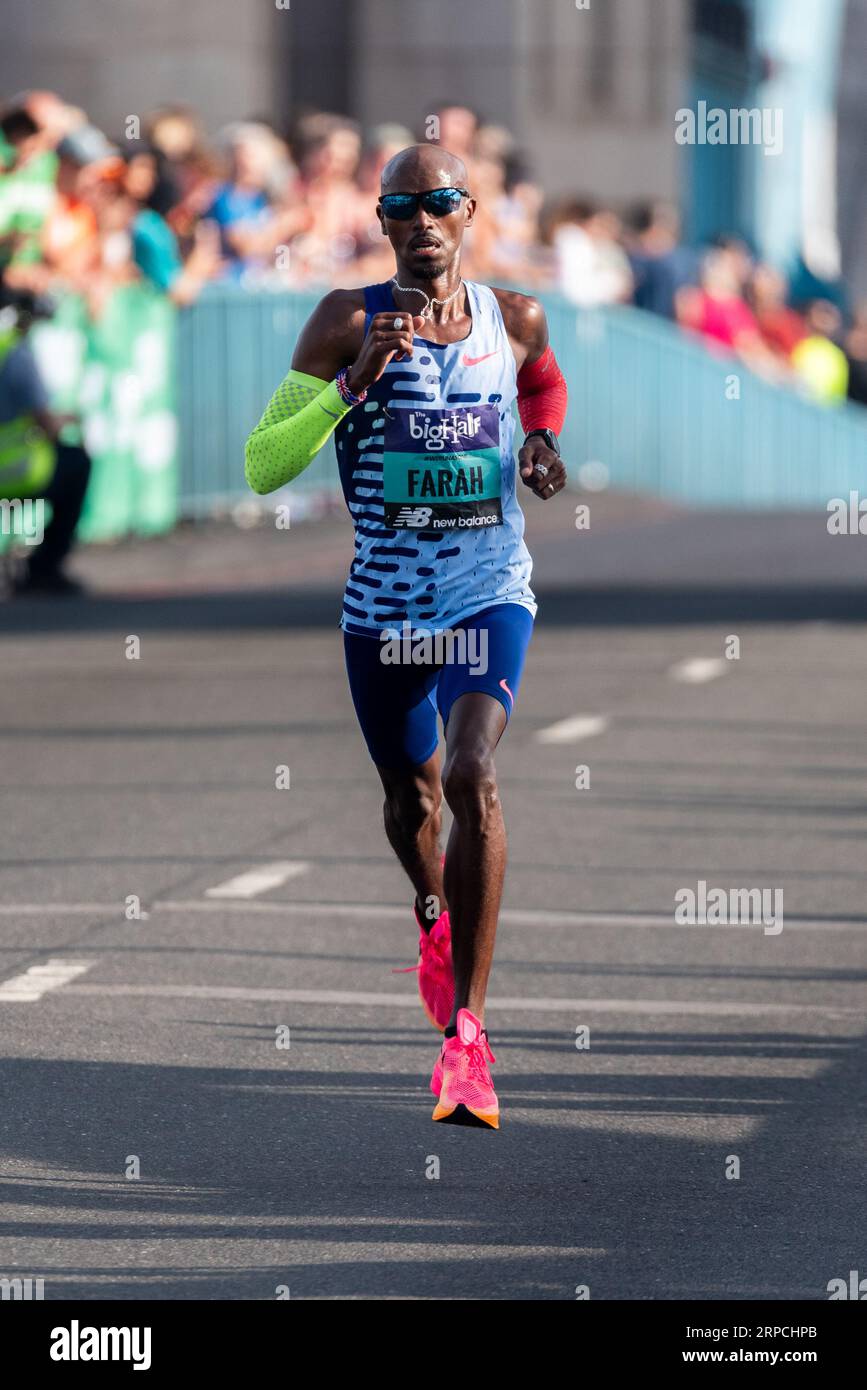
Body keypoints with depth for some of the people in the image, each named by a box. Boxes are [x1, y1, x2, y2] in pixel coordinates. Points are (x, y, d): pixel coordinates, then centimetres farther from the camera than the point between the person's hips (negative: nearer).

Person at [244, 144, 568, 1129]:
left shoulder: (517, 321, 2)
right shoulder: (348, 323, -7)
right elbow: (262, 466, -12)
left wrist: (541, 447, 6)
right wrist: (357, 379, -23)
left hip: (489, 593, -1)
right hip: (384, 600, 1)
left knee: (473, 779, -21)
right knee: (411, 797, 17)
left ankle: (465, 1031, -19)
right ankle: (433, 919, 54)